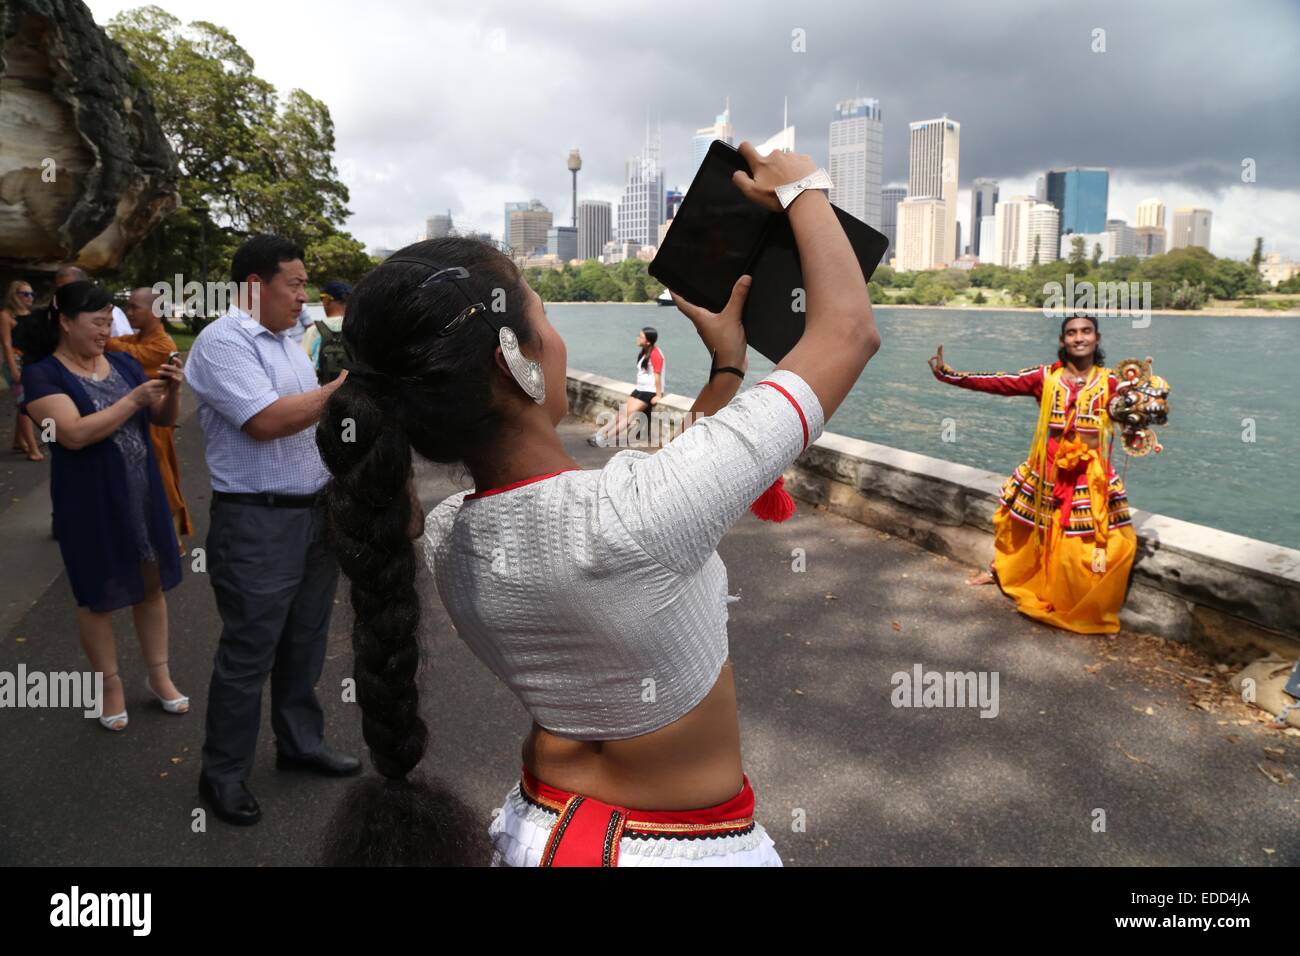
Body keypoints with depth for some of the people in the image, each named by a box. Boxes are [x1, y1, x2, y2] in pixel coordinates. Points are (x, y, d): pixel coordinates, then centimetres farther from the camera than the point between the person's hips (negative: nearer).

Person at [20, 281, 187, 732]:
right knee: (97, 596, 10)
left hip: (143, 494, 5)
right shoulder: (43, 374, -11)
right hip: (89, 503, -5)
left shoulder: (124, 363, 4)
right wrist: (135, 399, -24)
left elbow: (164, 419, 7)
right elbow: (75, 434, -23)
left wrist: (171, 391, -13)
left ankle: (159, 675, 26)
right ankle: (111, 685, 25)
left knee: (152, 584, 12)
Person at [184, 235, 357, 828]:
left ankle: (300, 743, 35)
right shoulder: (222, 342, -13)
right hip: (257, 523, -8)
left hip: (314, 511, 8)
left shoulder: (289, 344, 14)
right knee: (248, 654, 3)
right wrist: (344, 388, -19)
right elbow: (264, 422, -24)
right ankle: (223, 774, 20)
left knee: (304, 642, 18)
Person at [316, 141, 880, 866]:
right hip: (691, 846, -5)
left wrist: (726, 369, 5)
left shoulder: (447, 538, -12)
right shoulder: (630, 515, -33)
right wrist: (802, 188, -8)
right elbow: (849, 330, -23)